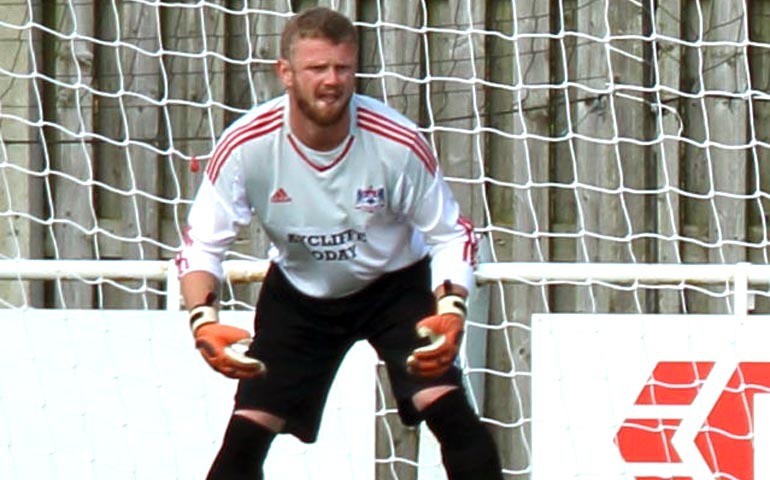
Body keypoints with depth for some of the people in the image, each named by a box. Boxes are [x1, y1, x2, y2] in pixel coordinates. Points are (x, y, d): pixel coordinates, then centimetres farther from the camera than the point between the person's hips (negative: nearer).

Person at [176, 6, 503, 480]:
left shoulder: (399, 143, -26)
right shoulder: (245, 146, -25)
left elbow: (451, 235, -14)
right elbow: (201, 244, -16)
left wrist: (451, 309, -32)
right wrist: (204, 320, -35)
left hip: (395, 284, -1)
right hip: (299, 293, 1)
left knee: (453, 417, -19)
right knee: (246, 435, -6)